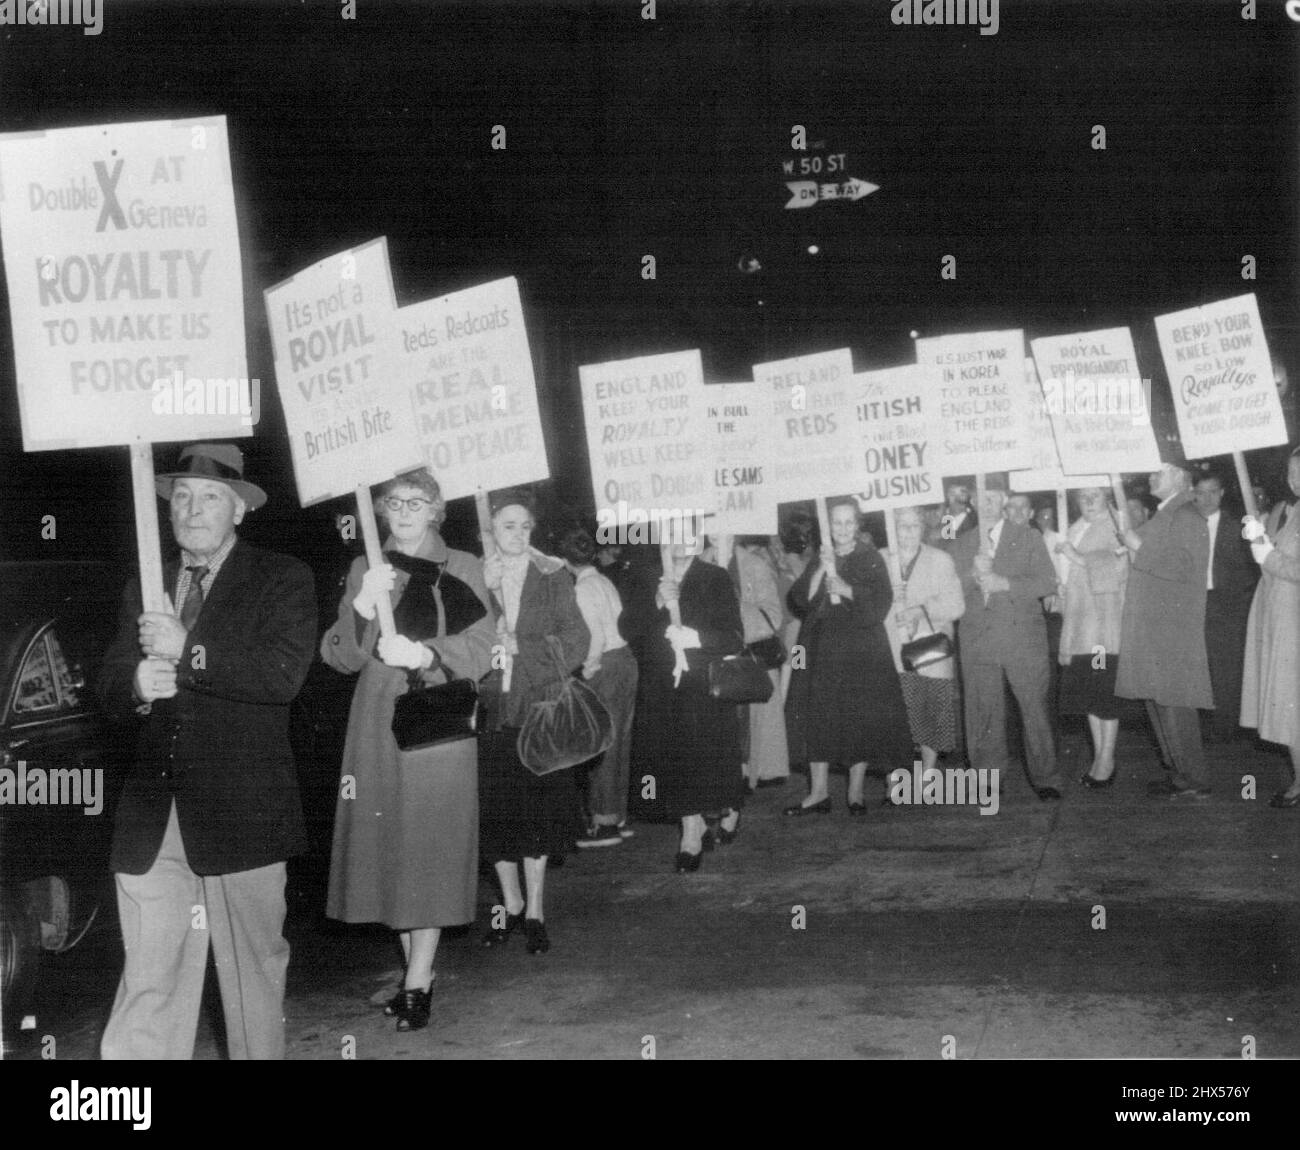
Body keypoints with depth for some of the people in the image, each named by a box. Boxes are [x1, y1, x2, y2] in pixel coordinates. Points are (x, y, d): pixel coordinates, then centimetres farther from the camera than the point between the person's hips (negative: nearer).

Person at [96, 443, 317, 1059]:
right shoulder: (144, 588, 16)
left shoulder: (282, 579, 1)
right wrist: (136, 687, -10)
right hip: (152, 819, 3)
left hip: (241, 812, -3)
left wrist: (187, 651, -18)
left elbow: (284, 674, -15)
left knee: (253, 968, 8)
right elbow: (108, 690, 14)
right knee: (148, 980, 1)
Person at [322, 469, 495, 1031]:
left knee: (431, 846, -4)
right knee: (389, 844, 4)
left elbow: (479, 653, -3)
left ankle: (418, 981, 2)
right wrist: (362, 609, -15)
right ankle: (418, 967, 16)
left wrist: (424, 654, -20)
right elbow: (341, 658, 4)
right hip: (378, 724, 3)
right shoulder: (364, 569, 11)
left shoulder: (462, 569, 4)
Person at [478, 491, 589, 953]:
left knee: (536, 808, 1)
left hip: (539, 710, -1)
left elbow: (576, 640, -3)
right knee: (494, 810, 5)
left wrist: (521, 647, -12)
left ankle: (535, 911, 13)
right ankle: (511, 905, 23)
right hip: (490, 708, 1)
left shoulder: (552, 576, 3)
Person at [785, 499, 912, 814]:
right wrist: (822, 570, -11)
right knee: (817, 716, -1)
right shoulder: (818, 560, 11)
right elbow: (800, 600, -1)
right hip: (822, 651, 3)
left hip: (861, 650, -3)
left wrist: (846, 590, -16)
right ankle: (819, 792, 4)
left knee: (860, 719, -3)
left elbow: (880, 602, -8)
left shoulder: (870, 559, 2)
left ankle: (856, 793, 7)